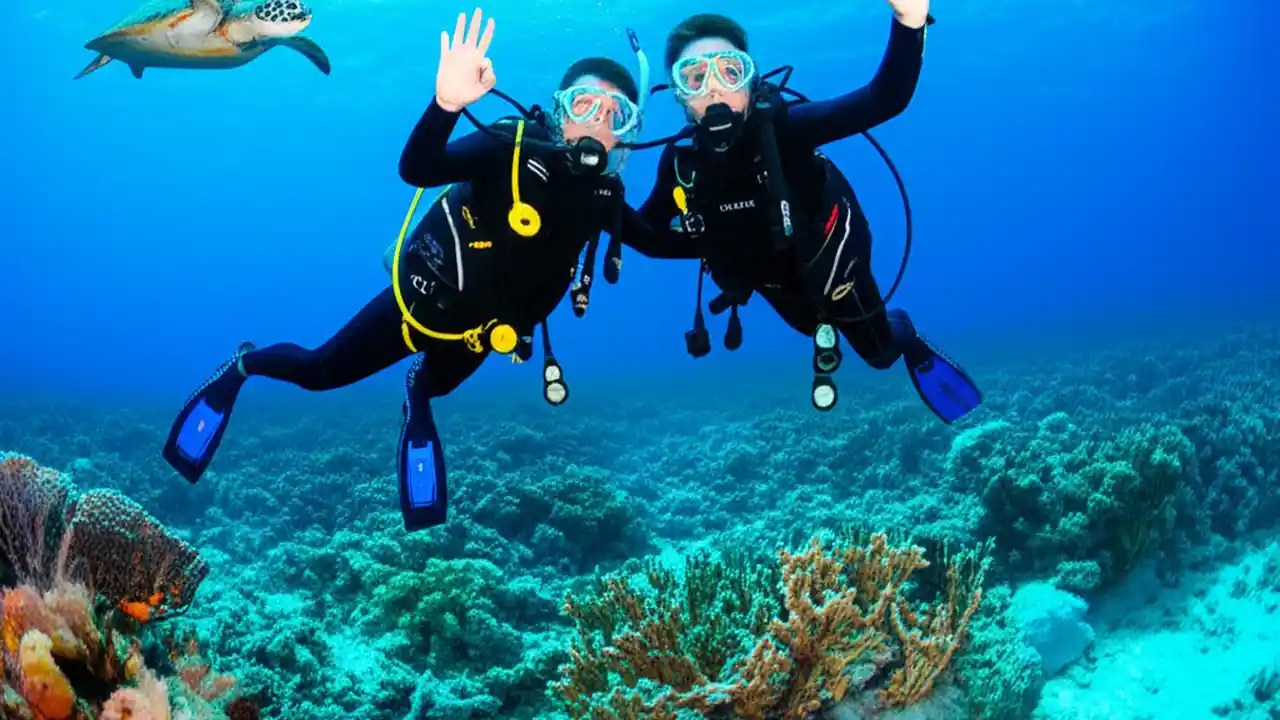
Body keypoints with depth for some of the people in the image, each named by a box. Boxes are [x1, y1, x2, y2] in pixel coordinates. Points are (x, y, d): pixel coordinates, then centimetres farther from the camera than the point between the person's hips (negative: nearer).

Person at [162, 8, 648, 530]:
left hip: (482, 325, 5)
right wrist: (447, 104, -61)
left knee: (435, 388, 34)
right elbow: (417, 169, -44)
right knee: (321, 372, 10)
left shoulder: (603, 192, -12)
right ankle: (244, 364, 42)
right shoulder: (514, 147, -29)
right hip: (426, 301, -5)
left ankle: (416, 395, 72)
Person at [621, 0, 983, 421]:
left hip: (828, 261, -3)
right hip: (772, 278, 4)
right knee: (822, 333, 30)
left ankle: (906, 336, 50)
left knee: (880, 352, 14)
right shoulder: (678, 162, -23)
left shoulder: (783, 128, -33)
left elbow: (884, 100, -45)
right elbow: (649, 237, -9)